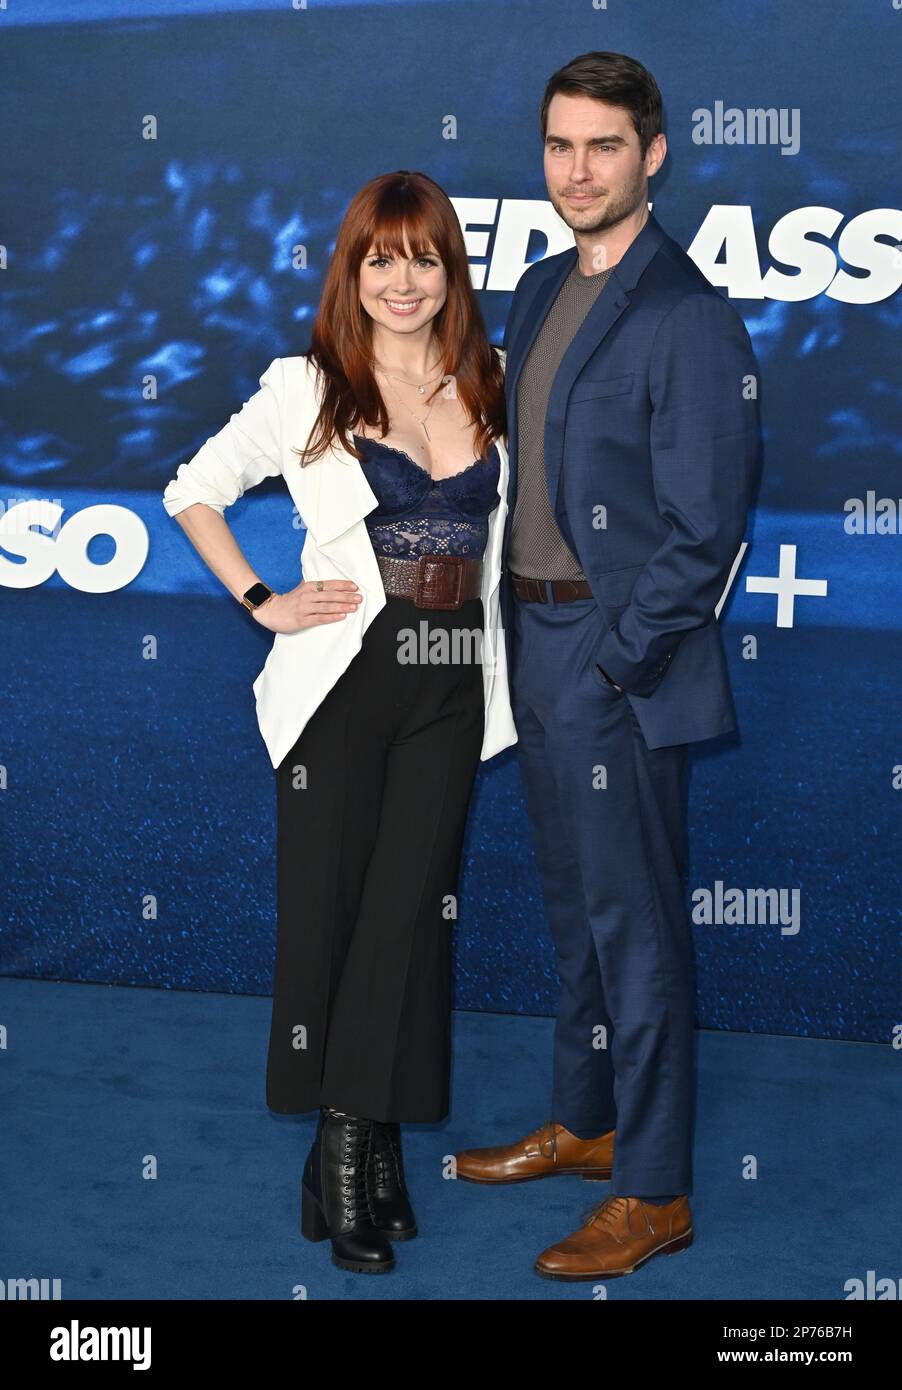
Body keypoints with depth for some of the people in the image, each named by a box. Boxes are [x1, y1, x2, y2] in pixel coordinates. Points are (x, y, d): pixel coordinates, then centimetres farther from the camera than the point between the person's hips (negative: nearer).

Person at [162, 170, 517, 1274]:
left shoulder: (490, 393, 9)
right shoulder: (306, 392, 1)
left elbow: (507, 532, 20)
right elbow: (192, 491, 7)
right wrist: (262, 603, -2)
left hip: (452, 686, 3)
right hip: (343, 677, -2)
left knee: (407, 911, 3)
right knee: (328, 909, 1)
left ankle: (356, 1144, 14)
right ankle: (354, 1154, 13)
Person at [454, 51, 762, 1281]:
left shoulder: (690, 321, -15)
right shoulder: (541, 293, 11)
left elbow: (705, 532, -17)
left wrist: (610, 664, -16)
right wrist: (523, 638, 10)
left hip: (620, 666, -8)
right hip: (535, 645, 8)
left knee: (635, 922, 0)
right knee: (575, 904, 19)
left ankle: (656, 1191, 13)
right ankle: (586, 1122, 36)